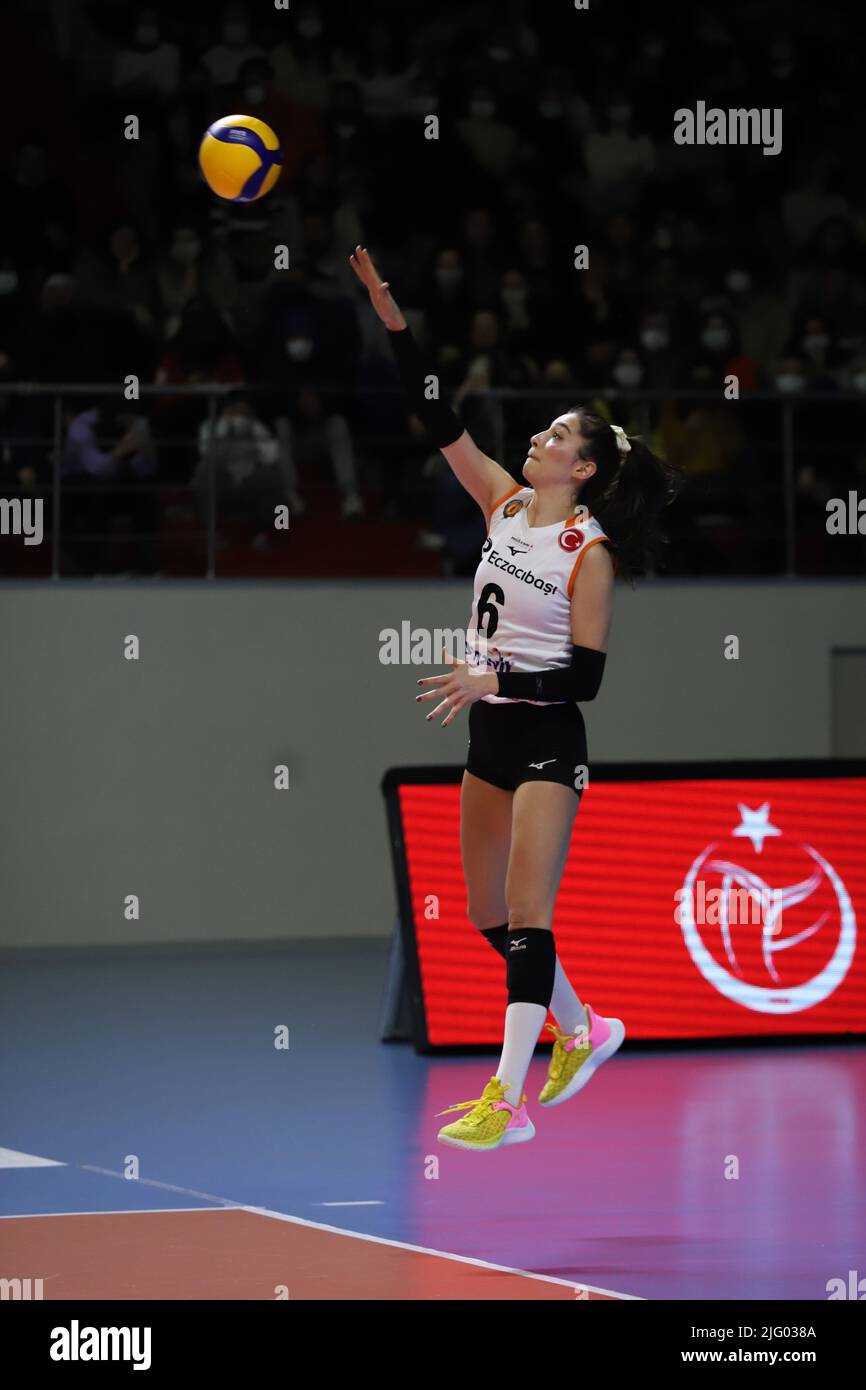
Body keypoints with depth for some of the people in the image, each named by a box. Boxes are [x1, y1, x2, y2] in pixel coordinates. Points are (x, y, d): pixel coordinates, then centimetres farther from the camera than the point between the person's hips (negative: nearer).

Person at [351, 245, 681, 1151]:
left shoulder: (589, 552, -12)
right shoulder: (505, 506, 5)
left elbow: (586, 676, -15)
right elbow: (439, 422, 0)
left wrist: (494, 680, -24)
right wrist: (395, 326, -7)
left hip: (547, 741, -7)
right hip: (490, 736, 7)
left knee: (525, 914, -12)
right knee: (487, 916, 14)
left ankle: (509, 1099, -15)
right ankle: (581, 1031, 34)